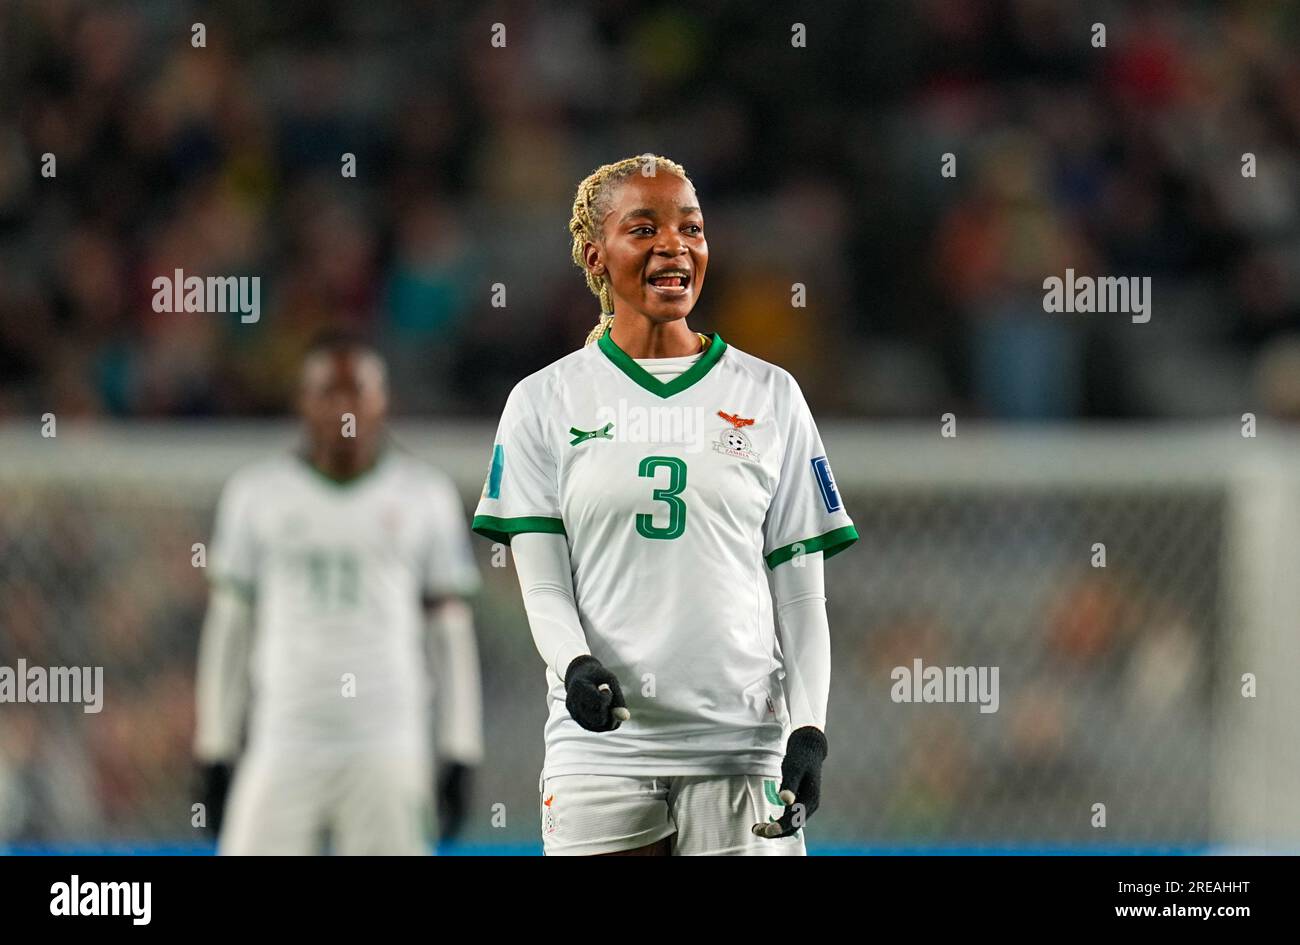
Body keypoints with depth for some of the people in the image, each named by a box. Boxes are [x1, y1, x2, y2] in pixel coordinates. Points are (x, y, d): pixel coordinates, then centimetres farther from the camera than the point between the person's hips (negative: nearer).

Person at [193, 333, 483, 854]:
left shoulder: (424, 494, 7)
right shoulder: (257, 493, 8)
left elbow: (449, 626, 8)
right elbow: (228, 623, 10)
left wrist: (460, 755, 3)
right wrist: (214, 751, 6)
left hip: (389, 749, 0)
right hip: (284, 746, 0)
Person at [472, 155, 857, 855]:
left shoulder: (769, 396, 9)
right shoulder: (545, 401, 6)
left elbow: (801, 592, 7)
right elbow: (543, 586, 2)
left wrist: (809, 731, -5)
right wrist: (575, 667, -18)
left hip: (742, 752, 1)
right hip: (603, 744, -1)